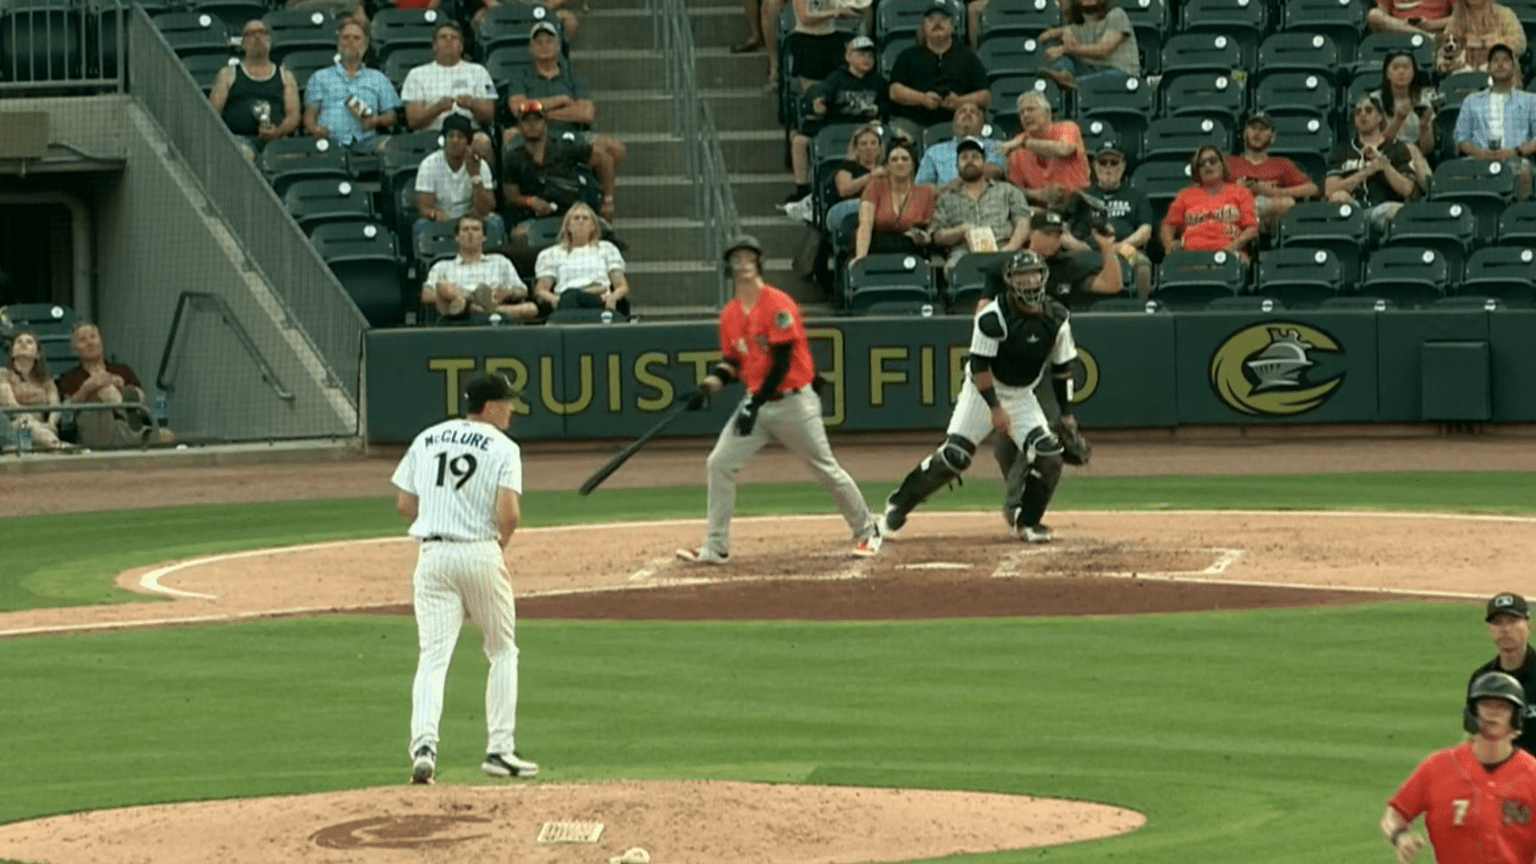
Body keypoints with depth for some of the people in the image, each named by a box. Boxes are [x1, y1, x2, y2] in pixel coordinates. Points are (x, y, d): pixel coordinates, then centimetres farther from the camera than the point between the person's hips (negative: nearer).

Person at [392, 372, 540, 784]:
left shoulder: (426, 440, 10)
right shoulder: (503, 447, -4)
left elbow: (404, 504, 8)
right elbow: (508, 512, -15)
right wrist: (503, 541, 4)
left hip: (433, 554, 3)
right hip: (481, 553, -3)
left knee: (433, 657, -1)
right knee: (502, 652, 14)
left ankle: (424, 744, -21)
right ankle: (500, 750, 10)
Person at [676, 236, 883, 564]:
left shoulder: (778, 305, -15)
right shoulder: (730, 314, 6)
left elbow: (782, 362, -19)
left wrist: (755, 404, -22)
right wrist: (713, 382, -7)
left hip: (793, 401, -6)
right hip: (756, 402, 6)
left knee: (826, 469, 0)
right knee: (719, 463, -5)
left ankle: (867, 531, 17)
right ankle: (715, 547, 0)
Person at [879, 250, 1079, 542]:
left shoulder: (1057, 318, -7)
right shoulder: (993, 317, -22)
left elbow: (1062, 368, 4)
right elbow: (980, 366, -20)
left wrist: (1067, 413, 6)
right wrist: (995, 408, -24)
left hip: (1022, 395, 4)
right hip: (984, 391, -4)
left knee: (1048, 454, -14)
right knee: (953, 455, -14)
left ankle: (1027, 521, 4)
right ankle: (898, 506, 1)